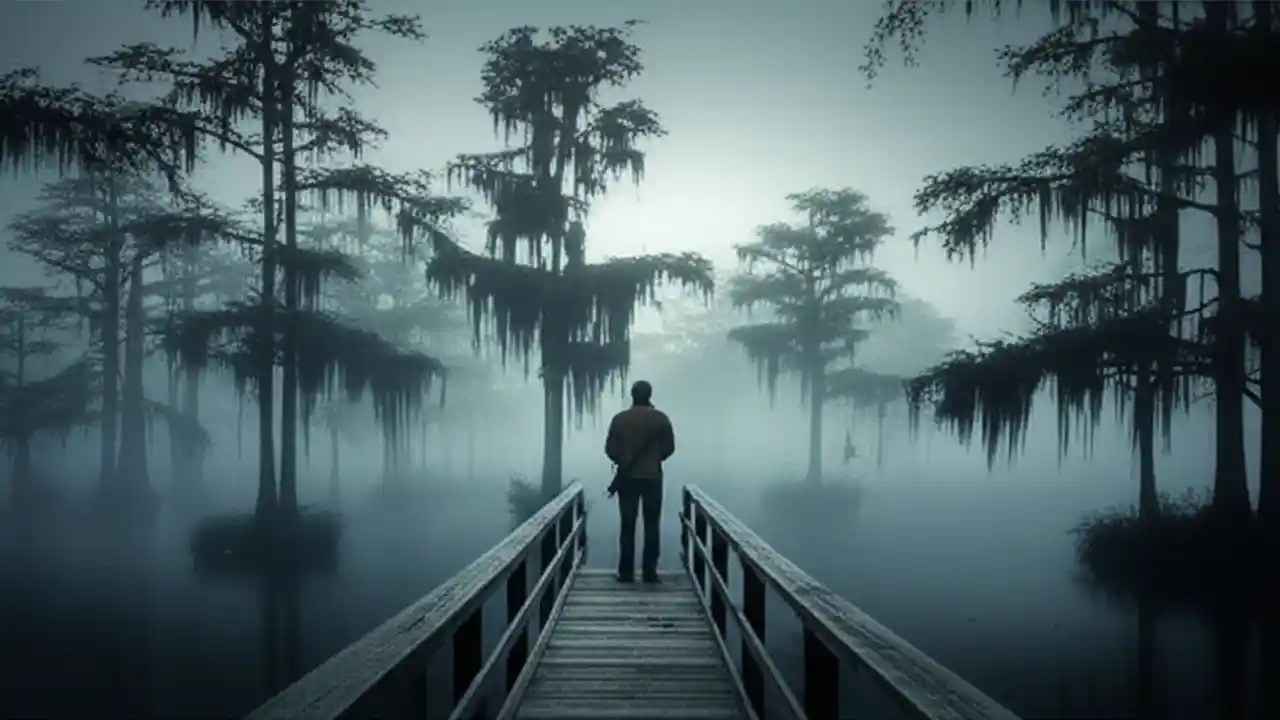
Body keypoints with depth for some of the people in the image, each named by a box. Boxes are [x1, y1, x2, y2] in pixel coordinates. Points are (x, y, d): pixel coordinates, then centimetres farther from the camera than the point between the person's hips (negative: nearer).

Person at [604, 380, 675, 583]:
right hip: (652, 478, -1)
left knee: (628, 526, 4)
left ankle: (626, 572, 3)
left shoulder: (619, 419, -1)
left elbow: (610, 448, -1)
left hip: (627, 478, 1)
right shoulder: (660, 418, -3)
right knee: (651, 525, 4)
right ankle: (649, 572, 1)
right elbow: (669, 447, -1)